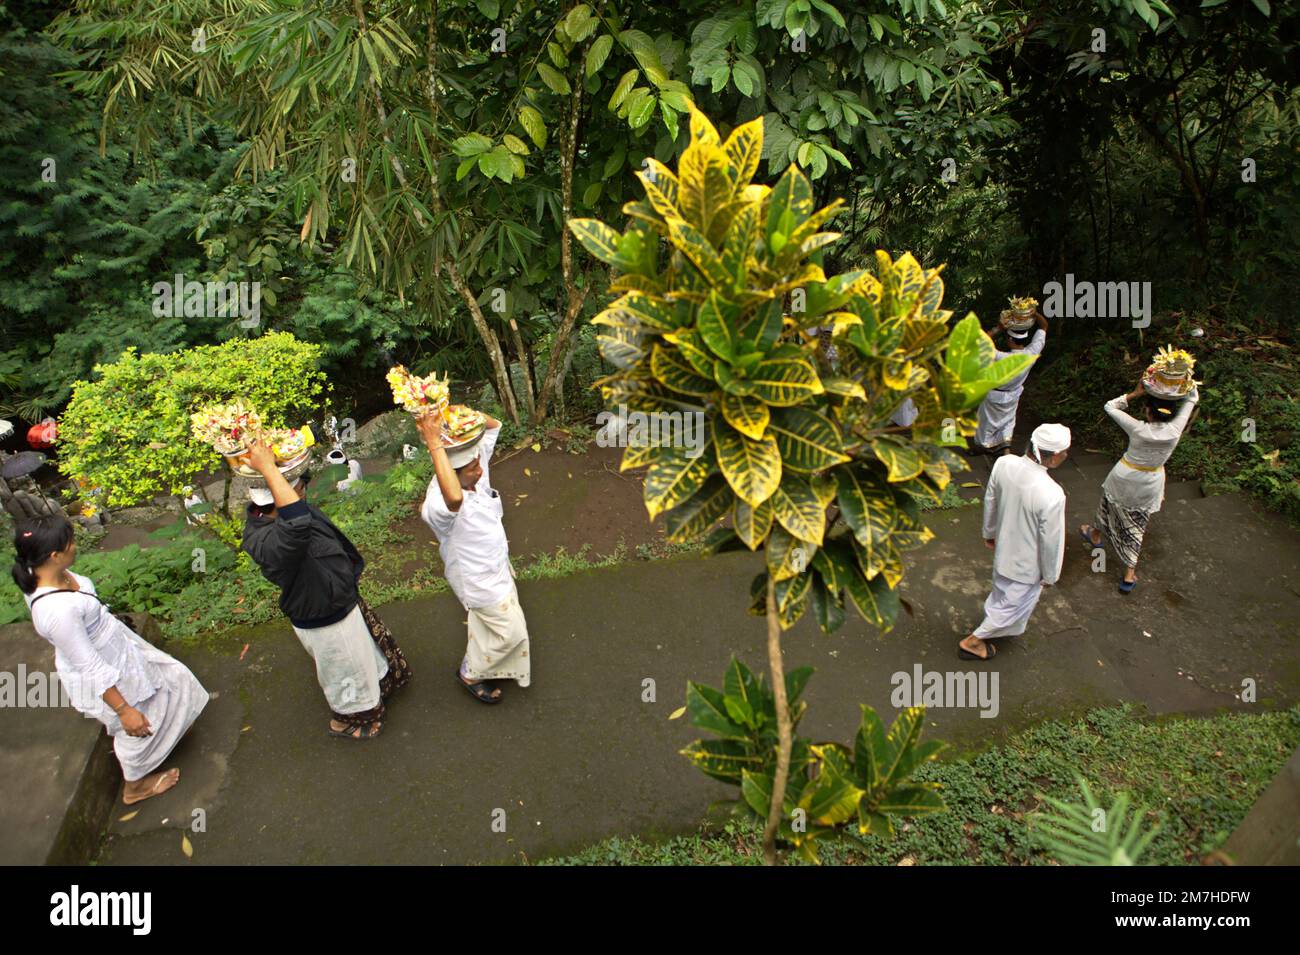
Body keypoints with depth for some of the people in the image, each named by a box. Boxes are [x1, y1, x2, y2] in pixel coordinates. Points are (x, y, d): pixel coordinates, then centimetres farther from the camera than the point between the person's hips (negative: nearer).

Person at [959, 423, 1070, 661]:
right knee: (1013, 604, 21)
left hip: (1004, 546, 6)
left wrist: (989, 532, 16)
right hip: (1028, 564, -5)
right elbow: (1052, 541, -24)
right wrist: (1050, 575, -5)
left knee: (1003, 591, 34)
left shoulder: (1004, 464, -22)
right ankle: (973, 642, 36)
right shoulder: (1052, 495, -39)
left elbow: (990, 501, -3)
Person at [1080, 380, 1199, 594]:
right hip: (1150, 485, 2)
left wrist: (1136, 392, -22)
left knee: (1108, 505, 29)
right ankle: (1129, 575, 20)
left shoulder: (1138, 430, -30)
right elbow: (1192, 398, -10)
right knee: (1136, 527, 16)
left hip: (1124, 478, -2)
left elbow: (1110, 406, -19)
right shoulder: (1175, 431, -24)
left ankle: (1095, 536, 56)